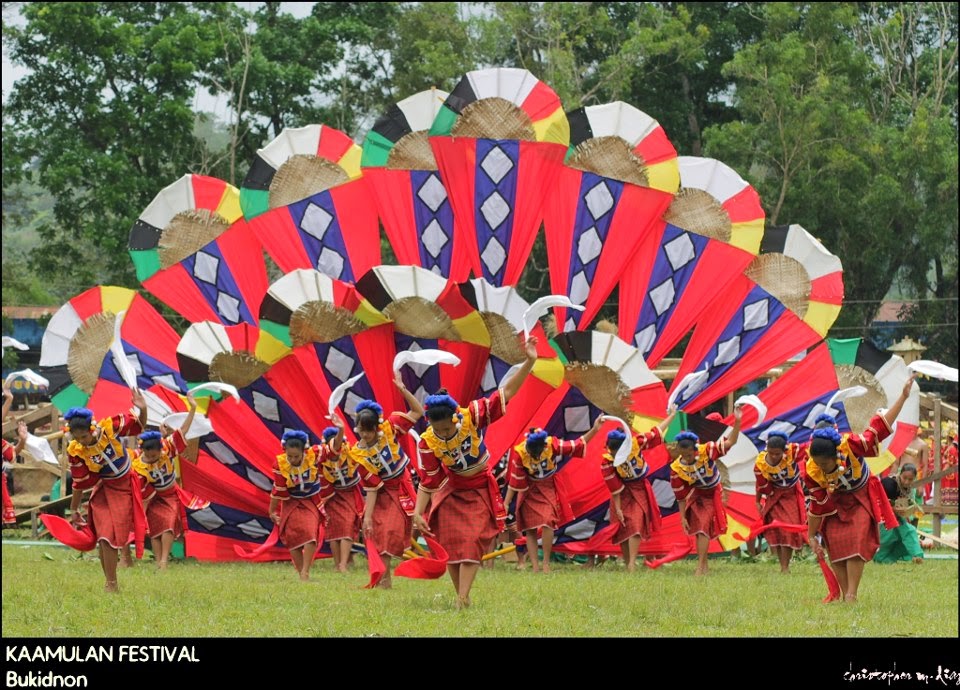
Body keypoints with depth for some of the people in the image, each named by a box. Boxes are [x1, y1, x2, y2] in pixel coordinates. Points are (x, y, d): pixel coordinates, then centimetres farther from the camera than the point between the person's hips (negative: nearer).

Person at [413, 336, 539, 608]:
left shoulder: (473, 416, -26)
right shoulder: (428, 442, -22)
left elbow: (507, 392, -26)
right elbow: (428, 482, -13)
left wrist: (529, 362, -35)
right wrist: (418, 512, -22)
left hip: (479, 489, -1)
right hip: (451, 491, 1)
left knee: (472, 542, -12)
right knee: (451, 544, -2)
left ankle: (464, 597, -18)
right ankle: (461, 595, 9)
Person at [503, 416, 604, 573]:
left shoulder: (553, 445, -24)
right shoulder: (519, 453, -24)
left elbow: (577, 445, -10)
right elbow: (514, 482, -15)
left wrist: (594, 430, -18)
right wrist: (506, 503, -13)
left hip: (548, 488, 0)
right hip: (529, 490, 0)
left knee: (548, 522, -19)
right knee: (529, 528, -3)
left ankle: (546, 563, -8)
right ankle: (535, 567, -1)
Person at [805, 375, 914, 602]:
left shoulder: (852, 447, -34)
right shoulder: (813, 472, -26)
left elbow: (880, 427, -27)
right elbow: (817, 505, -15)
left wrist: (903, 397, -27)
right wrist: (811, 537, -9)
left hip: (861, 500, -2)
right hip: (835, 504, 2)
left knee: (856, 543, -16)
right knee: (836, 547, -8)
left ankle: (852, 594, -17)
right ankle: (844, 594, -1)